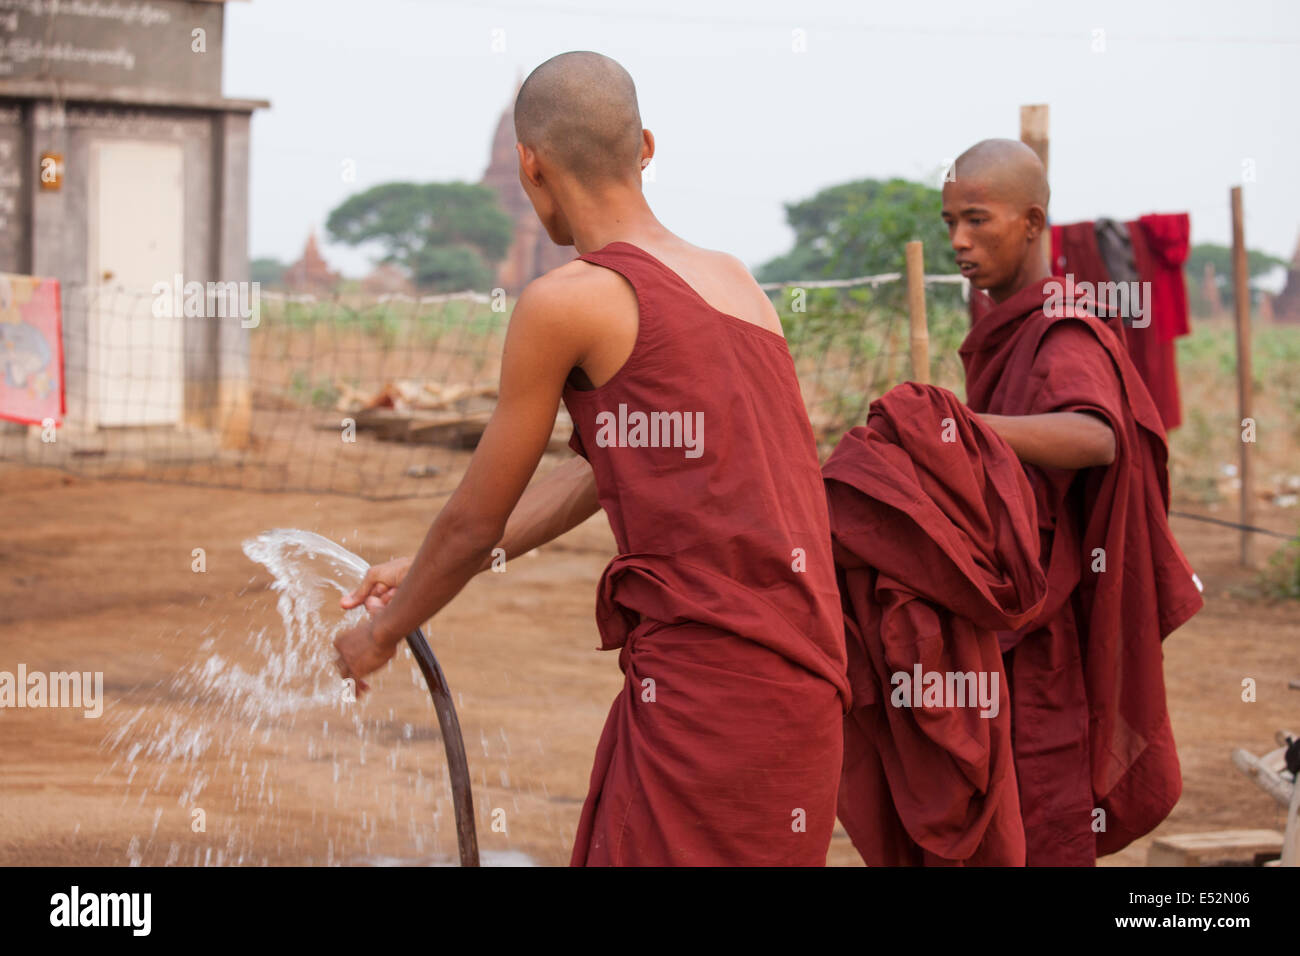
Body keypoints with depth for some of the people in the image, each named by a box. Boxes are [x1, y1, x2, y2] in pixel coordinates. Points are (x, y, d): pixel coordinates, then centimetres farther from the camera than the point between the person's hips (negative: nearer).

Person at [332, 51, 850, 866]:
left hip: (708, 671, -8)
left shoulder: (568, 302, -6)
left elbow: (475, 522, 4)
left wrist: (383, 630, 23)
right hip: (795, 670, 8)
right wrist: (420, 578, 34)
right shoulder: (733, 281, 17)